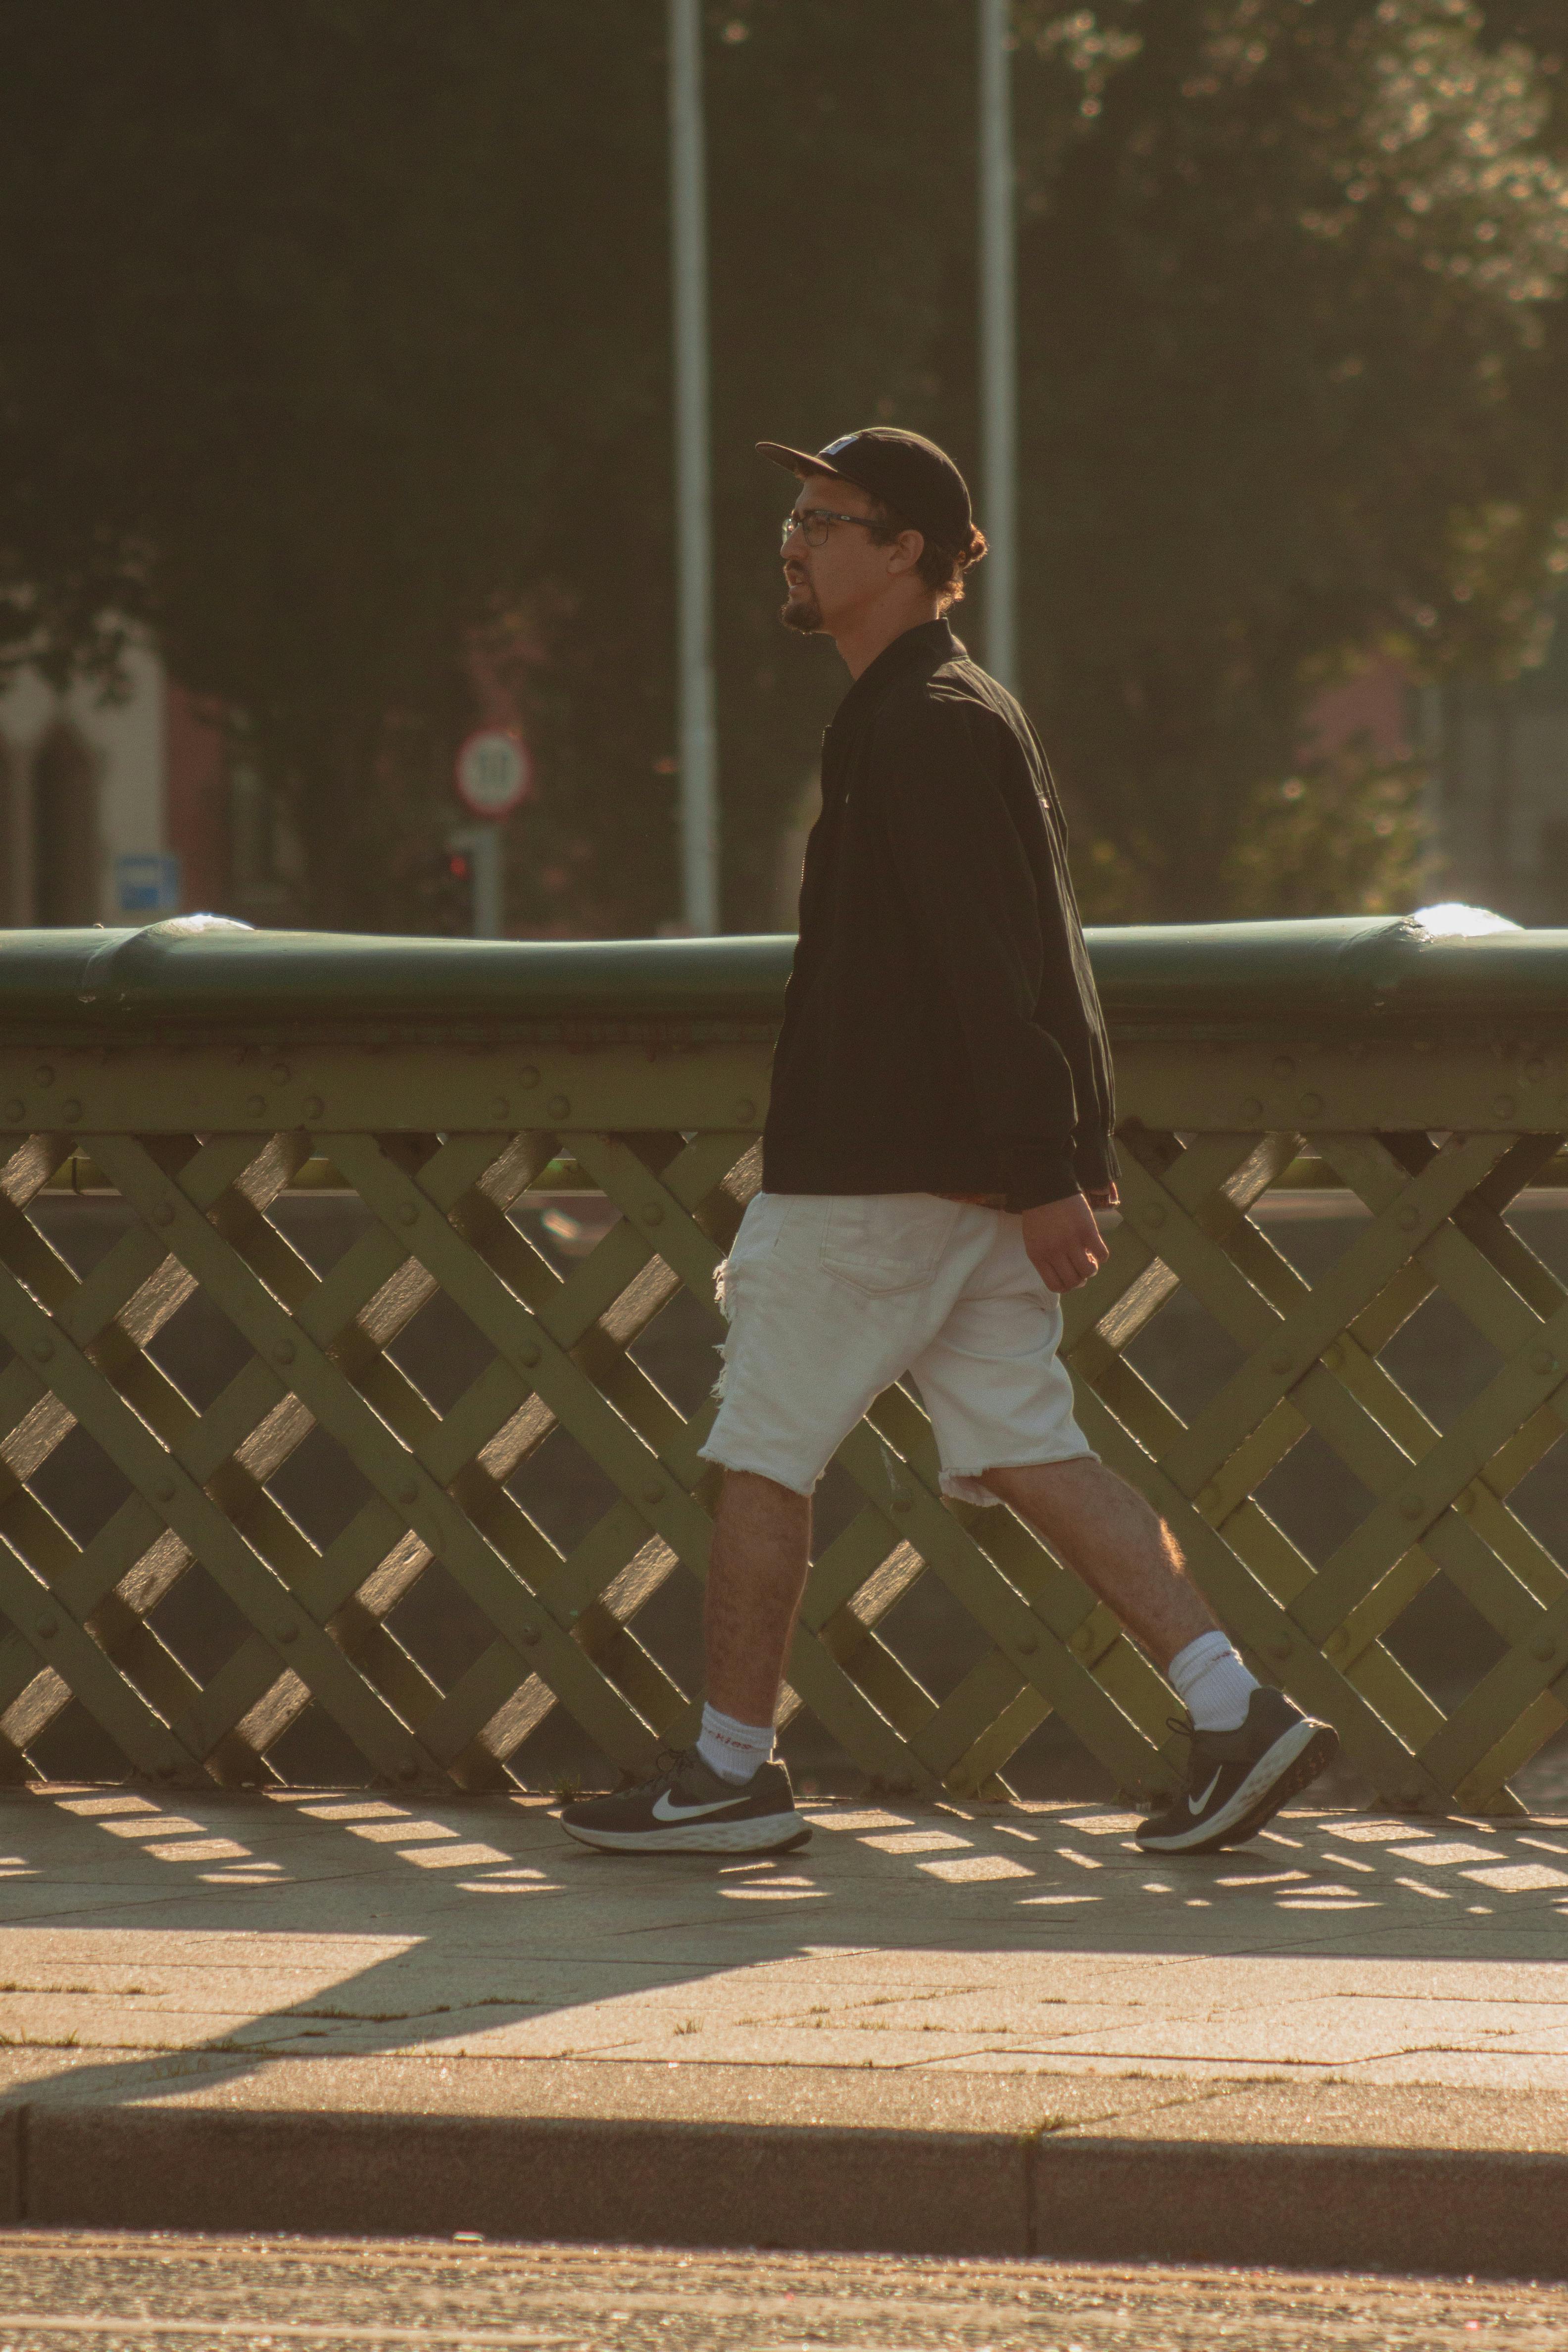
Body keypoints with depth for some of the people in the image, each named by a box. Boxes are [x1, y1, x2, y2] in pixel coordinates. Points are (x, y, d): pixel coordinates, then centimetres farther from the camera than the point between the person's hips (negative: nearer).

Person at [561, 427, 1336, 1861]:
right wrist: (1079, 1152, 21)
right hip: (966, 1173, 10)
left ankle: (732, 1772, 7)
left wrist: (1041, 1174, -24)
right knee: (1024, 1451, 6)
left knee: (764, 1454, 0)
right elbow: (1046, 956, 20)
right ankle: (1237, 1714, -2)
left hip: (871, 1177, -10)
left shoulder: (918, 728, -15)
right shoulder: (975, 713, 18)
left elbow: (986, 971, -21)